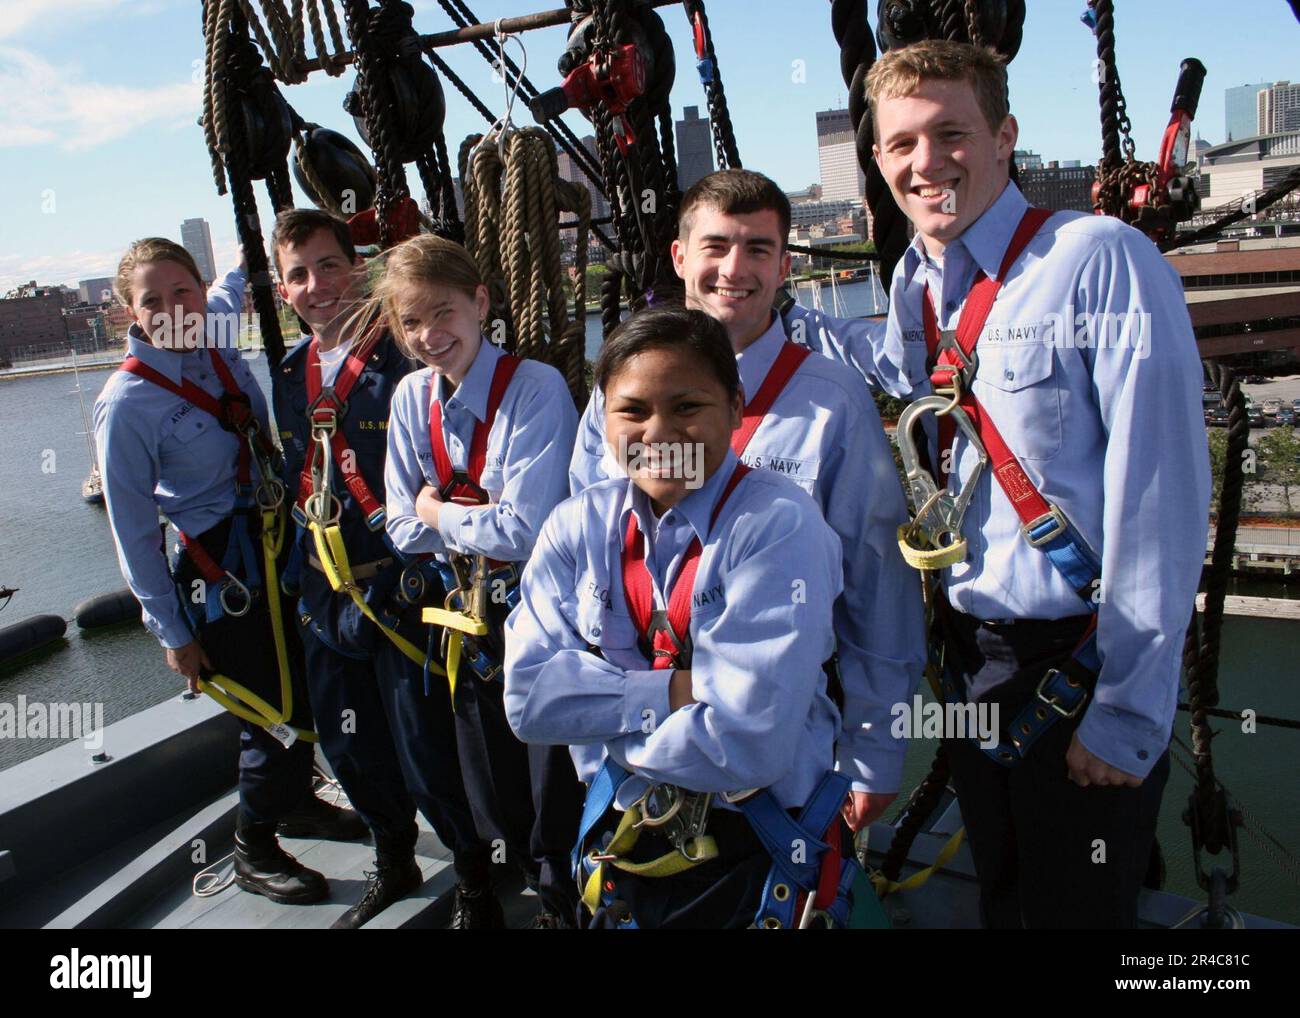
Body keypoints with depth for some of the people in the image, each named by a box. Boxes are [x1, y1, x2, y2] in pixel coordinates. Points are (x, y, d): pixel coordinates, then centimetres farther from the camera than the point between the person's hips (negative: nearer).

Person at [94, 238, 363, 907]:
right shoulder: (127, 403, -17)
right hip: (220, 569, -6)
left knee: (307, 691, 18)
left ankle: (294, 802, 44)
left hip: (279, 542, 7)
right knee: (273, 714, 2)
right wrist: (171, 631, -9)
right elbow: (132, 530, -12)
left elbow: (235, 284, 27)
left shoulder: (218, 338, -1)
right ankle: (253, 852, 27)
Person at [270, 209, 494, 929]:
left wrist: (410, 578, -17)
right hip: (325, 594, 7)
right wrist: (305, 578, 18)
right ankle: (394, 862, 43)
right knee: (348, 746, 19)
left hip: (401, 588, -7)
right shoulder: (292, 376, 9)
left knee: (426, 748, 1)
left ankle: (475, 873, 27)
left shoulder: (404, 359, -13)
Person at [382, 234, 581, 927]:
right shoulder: (411, 399, -3)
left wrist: (440, 512, -12)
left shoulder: (536, 388, -21)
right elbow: (405, 530, -2)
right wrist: (484, 522, -15)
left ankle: (558, 895, 36)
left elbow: (525, 531, -26)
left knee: (554, 782, 9)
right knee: (487, 772, 23)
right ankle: (492, 892, 47)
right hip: (471, 615, 6)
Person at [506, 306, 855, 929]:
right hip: (618, 830, 4)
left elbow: (747, 743, -27)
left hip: (757, 849, -3)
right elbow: (528, 696, -12)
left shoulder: (779, 526, -20)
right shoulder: (578, 525, -6)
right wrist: (676, 690, -21)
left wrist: (598, 713, -15)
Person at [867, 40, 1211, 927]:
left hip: (1085, 674, -6)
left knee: (1078, 910, 10)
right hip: (972, 668, 6)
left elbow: (1160, 495, -19)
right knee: (1001, 902, 22)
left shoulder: (1101, 261, -16)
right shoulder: (911, 293, 4)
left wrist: (1129, 710, -18)